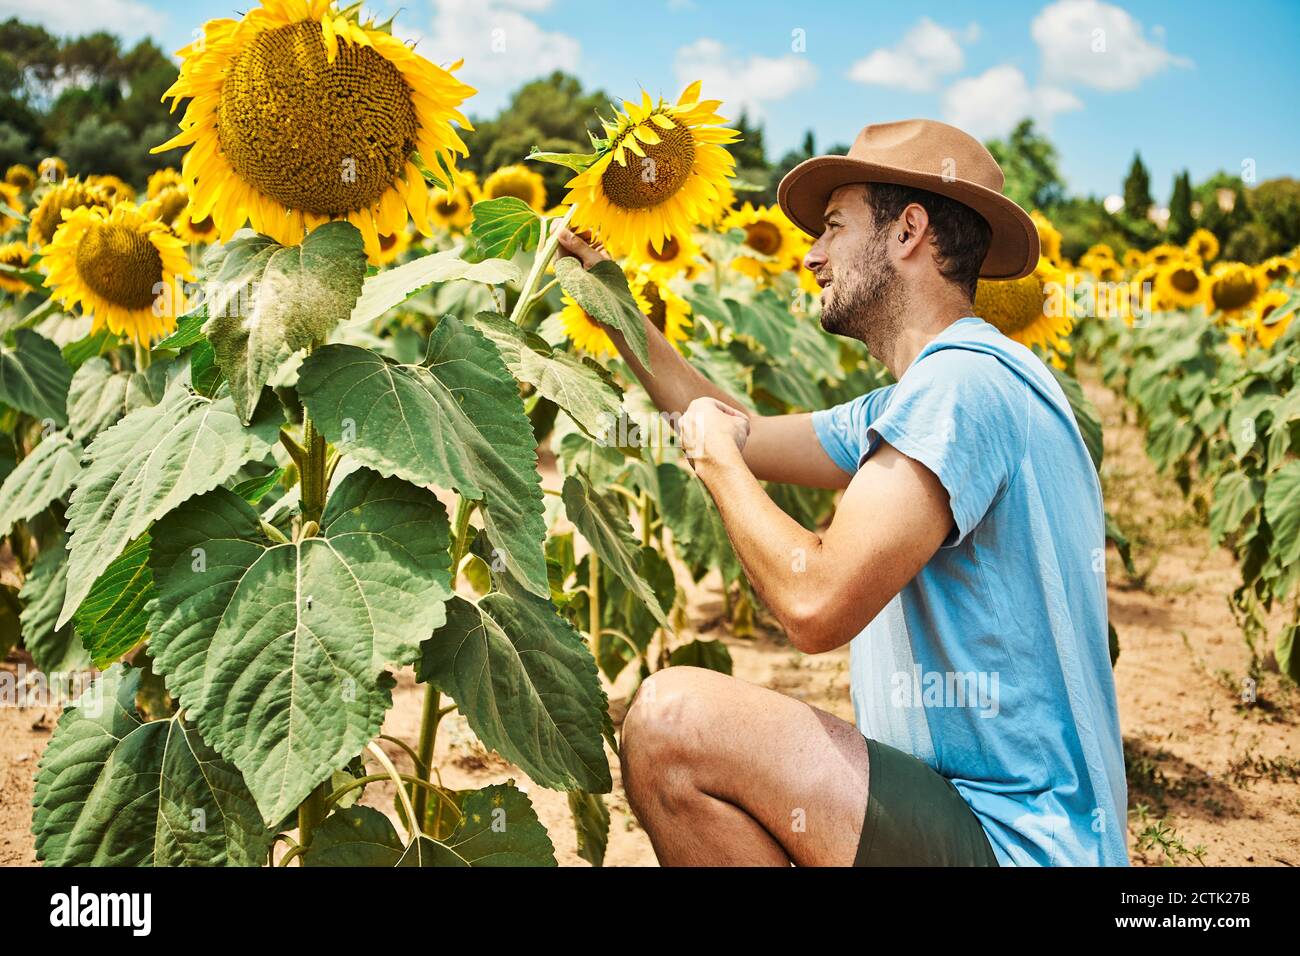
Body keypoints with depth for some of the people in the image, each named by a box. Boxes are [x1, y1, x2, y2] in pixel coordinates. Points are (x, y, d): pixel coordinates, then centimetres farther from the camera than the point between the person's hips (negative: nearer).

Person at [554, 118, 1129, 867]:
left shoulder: (965, 381, -20)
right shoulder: (920, 398, 13)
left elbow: (816, 603, -28)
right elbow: (748, 436, 23)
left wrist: (717, 459, -10)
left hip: (1014, 840, -10)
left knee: (672, 721, -23)